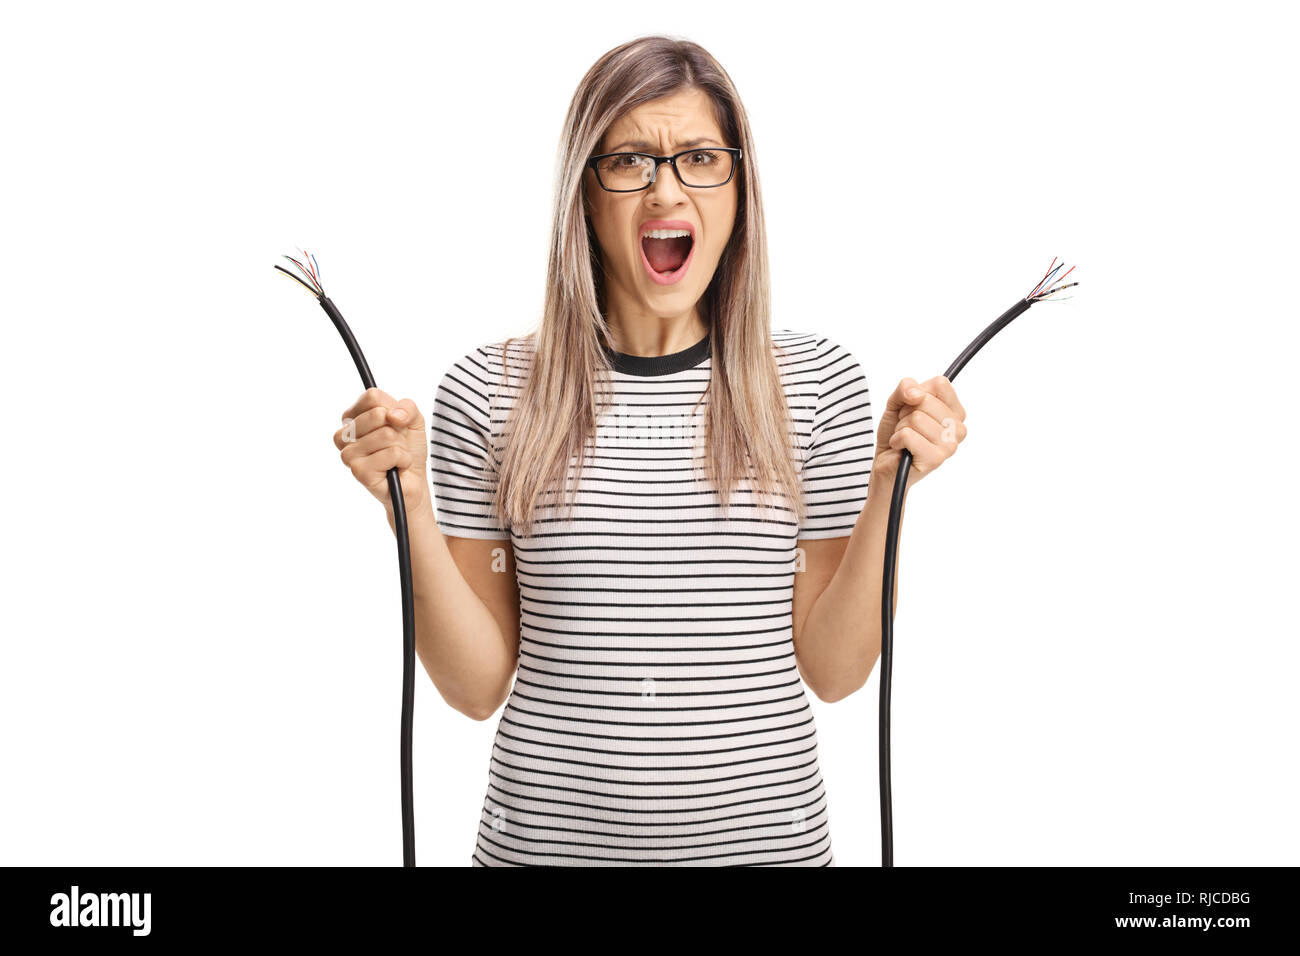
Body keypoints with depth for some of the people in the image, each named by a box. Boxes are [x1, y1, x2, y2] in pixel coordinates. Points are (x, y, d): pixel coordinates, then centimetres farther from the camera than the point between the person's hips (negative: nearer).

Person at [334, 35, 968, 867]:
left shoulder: (819, 383, -4)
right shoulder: (490, 392, -5)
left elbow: (832, 672, -3)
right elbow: (479, 687, -3)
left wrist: (887, 488, -14)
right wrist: (410, 506, -15)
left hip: (764, 833, 1)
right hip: (548, 833, 0)